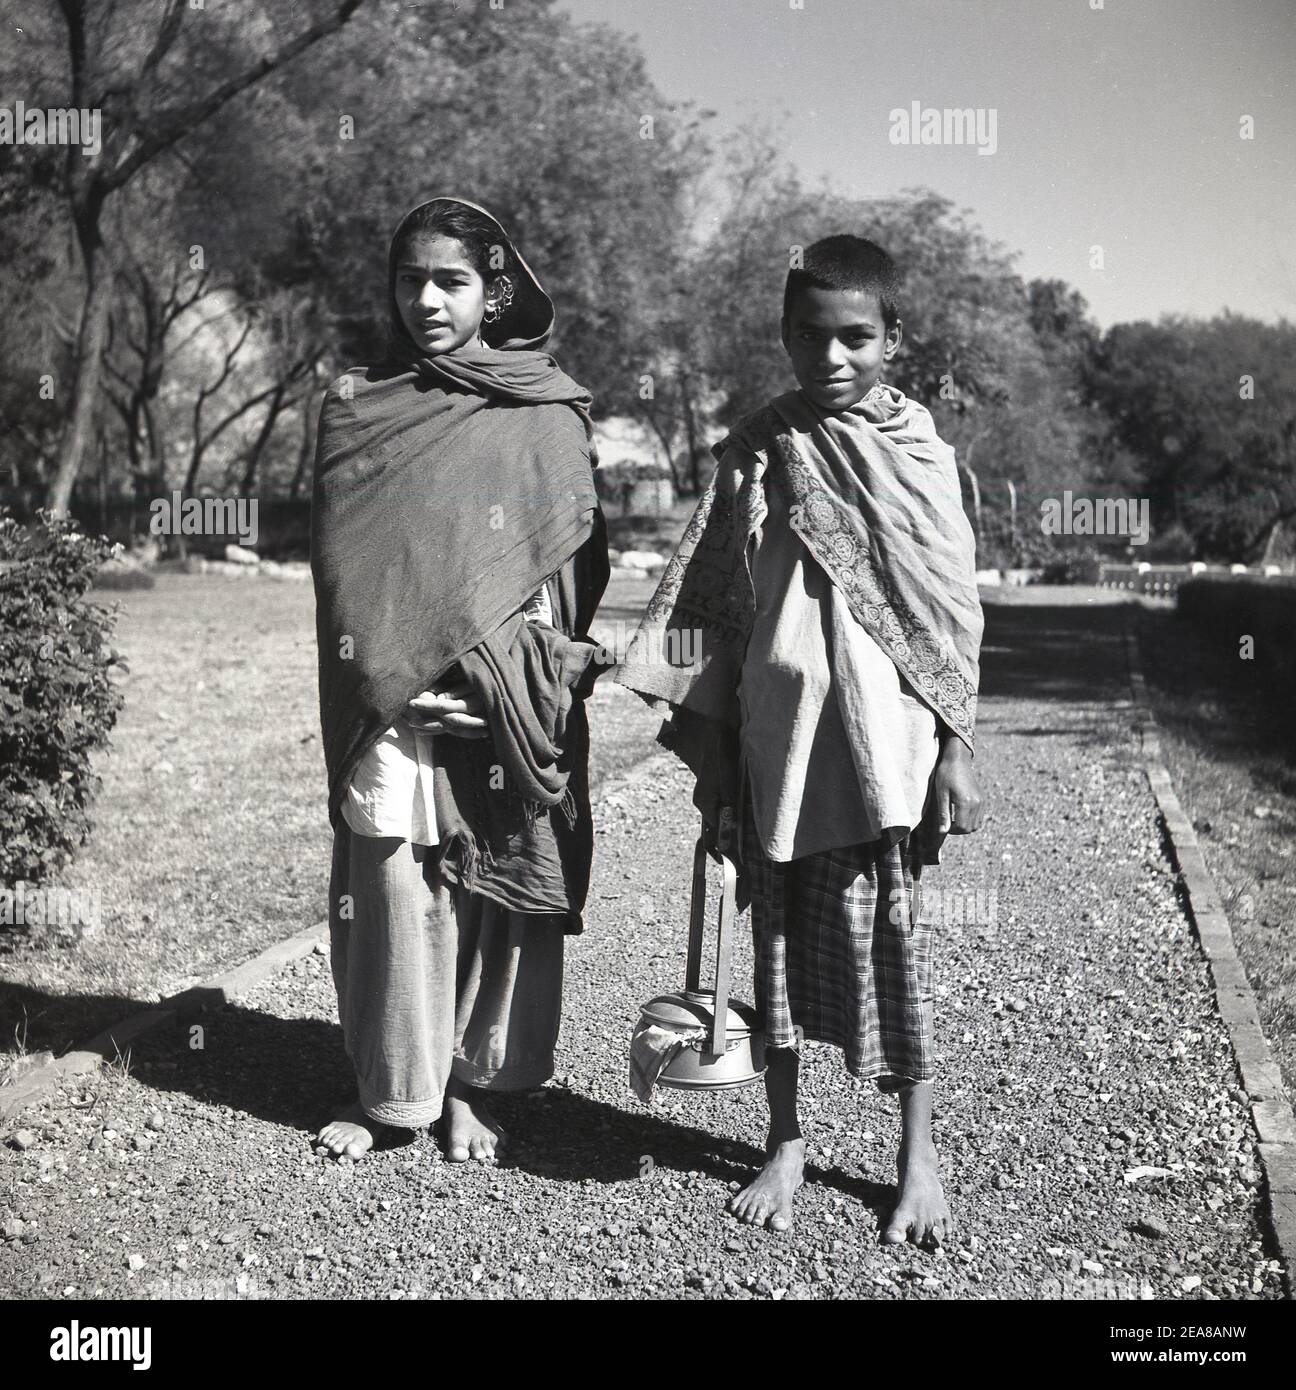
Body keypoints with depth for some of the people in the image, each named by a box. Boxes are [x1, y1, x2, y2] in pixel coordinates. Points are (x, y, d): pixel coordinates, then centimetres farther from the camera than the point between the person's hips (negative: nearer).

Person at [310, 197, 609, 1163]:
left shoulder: (549, 414, 7)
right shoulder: (356, 406, 9)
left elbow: (579, 558, 7)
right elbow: (340, 559, 6)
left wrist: (540, 664, -6)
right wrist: (383, 663, -7)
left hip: (510, 705, 0)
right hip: (391, 701, 0)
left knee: (497, 884, 3)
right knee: (393, 884, 1)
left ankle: (471, 1087, 18)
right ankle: (388, 1088, 16)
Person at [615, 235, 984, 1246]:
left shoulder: (920, 451, 1)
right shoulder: (757, 450, 5)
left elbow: (955, 612, 2)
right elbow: (715, 604, 7)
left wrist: (957, 750, -2)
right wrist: (708, 742, 4)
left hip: (886, 743, -2)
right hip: (776, 738, 2)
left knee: (893, 937, 2)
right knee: (780, 937, 10)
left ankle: (919, 1160, 18)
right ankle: (786, 1140, 27)